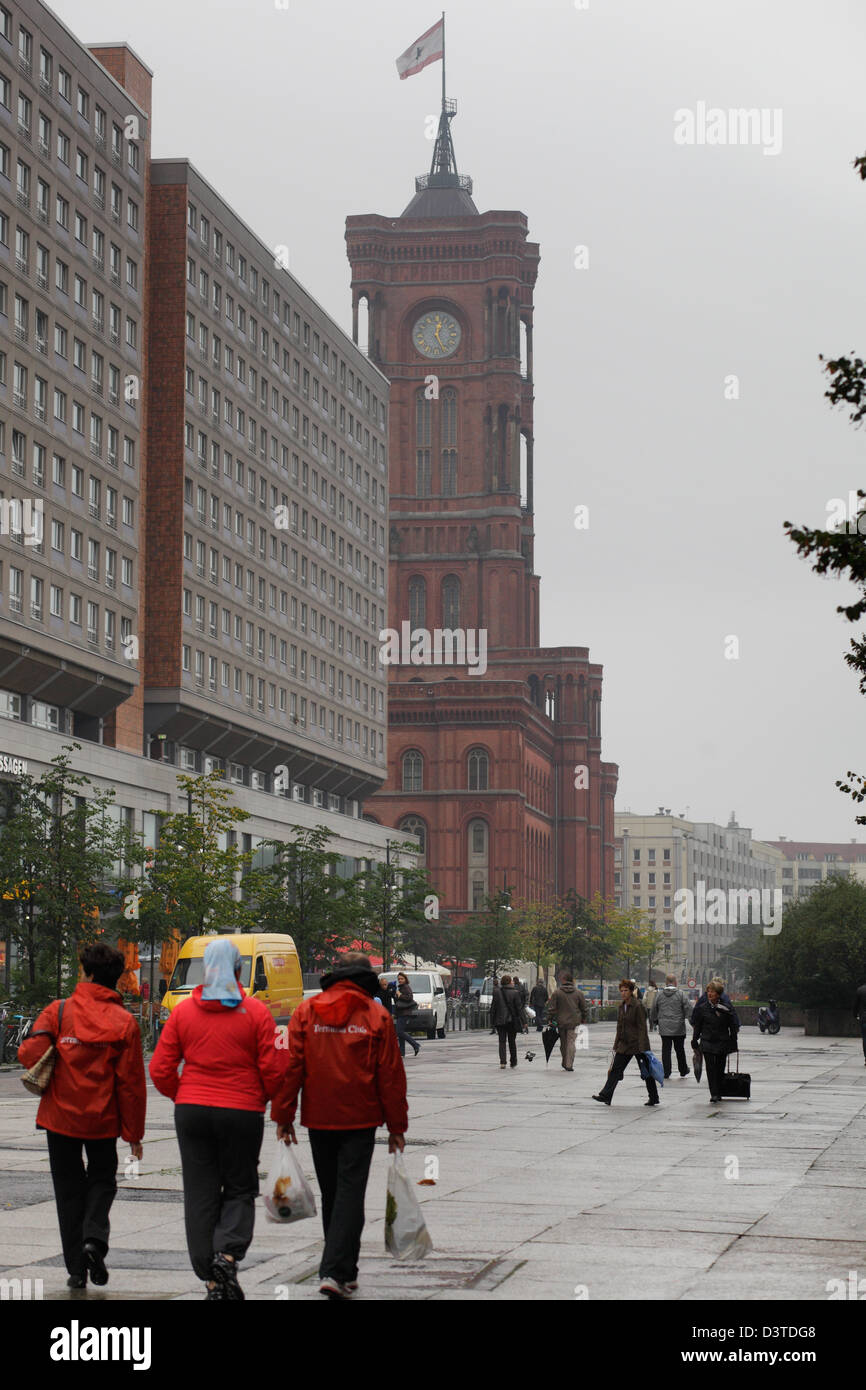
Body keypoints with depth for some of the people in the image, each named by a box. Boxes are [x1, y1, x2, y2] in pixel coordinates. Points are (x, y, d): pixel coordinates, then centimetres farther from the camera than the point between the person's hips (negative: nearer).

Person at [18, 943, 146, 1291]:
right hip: (103, 1119, 0)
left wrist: (51, 1070, 7)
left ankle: (76, 1267, 8)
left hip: (60, 1116, 0)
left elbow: (29, 1053, -16)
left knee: (69, 1188, 11)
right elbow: (131, 1083, -5)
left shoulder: (58, 1011, -7)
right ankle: (95, 1238, -8)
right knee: (102, 1179, 18)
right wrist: (134, 1133, 2)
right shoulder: (124, 1022, -4)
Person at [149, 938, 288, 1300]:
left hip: (191, 1111, 2)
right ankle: (227, 1253, -12)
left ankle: (212, 1280, 6)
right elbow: (272, 1070, -5)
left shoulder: (182, 1011, 1)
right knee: (239, 1189, 13)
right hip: (243, 1113, -2)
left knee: (200, 1195, 8)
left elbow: (160, 1070, 2)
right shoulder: (257, 1012, -5)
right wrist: (261, 1099, 14)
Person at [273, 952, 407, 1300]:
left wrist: (283, 1117, 3)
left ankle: (341, 1271, 24)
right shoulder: (376, 1017, -3)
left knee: (331, 1193, 15)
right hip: (360, 1120, -2)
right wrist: (396, 1126, 4)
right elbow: (391, 1076, -2)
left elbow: (291, 1068, -2)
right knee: (351, 1192, -2)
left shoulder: (305, 1011, 1)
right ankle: (336, 1272, -15)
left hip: (318, 1118, 3)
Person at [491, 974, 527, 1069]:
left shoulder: (496, 992, -4)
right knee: (512, 1041, 15)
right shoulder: (514, 993, -9)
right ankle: (513, 1062, 24)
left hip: (499, 1021, 1)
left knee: (502, 1041, 2)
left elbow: (493, 1007, -1)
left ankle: (502, 1062, -12)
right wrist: (523, 1023, -3)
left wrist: (492, 1020, 6)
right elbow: (519, 1008, -7)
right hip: (512, 1020, -1)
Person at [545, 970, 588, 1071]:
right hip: (574, 1022, 1)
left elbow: (551, 1008, -5)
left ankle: (565, 1063, 21)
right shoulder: (578, 992, 1)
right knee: (571, 1042, 0)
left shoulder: (557, 992, -6)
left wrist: (549, 1019, 4)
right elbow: (584, 1008, 8)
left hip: (561, 1022, -1)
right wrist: (583, 1020, 19)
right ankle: (569, 1065, -7)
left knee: (563, 1043, 13)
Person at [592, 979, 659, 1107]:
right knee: (616, 1069, -1)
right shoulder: (621, 1007, 10)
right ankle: (606, 1095, -4)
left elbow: (642, 1028, -16)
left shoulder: (638, 1006, -13)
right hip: (624, 1044, 7)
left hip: (637, 1043, -7)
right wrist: (616, 1045, 16)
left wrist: (642, 1048, -20)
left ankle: (654, 1097, 16)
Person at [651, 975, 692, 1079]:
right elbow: (688, 1009, -7)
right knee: (680, 1049, 11)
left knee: (666, 1050, 5)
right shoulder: (681, 994, -6)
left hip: (664, 1028, 1)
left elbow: (654, 1011, 8)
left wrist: (653, 1022, 22)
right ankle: (683, 1071, 23)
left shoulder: (659, 994, 0)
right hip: (678, 1027, -1)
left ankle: (666, 1072, 3)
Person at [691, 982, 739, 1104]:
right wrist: (695, 1041, 4)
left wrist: (733, 1043, 3)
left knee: (720, 1069, 6)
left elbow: (733, 1027, 7)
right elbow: (696, 1026, 8)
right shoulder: (702, 1008, 3)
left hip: (722, 1043, 1)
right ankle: (714, 1094, -12)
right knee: (710, 1068, -10)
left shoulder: (726, 1008, 2)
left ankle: (718, 1093, 18)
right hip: (707, 1043, 0)